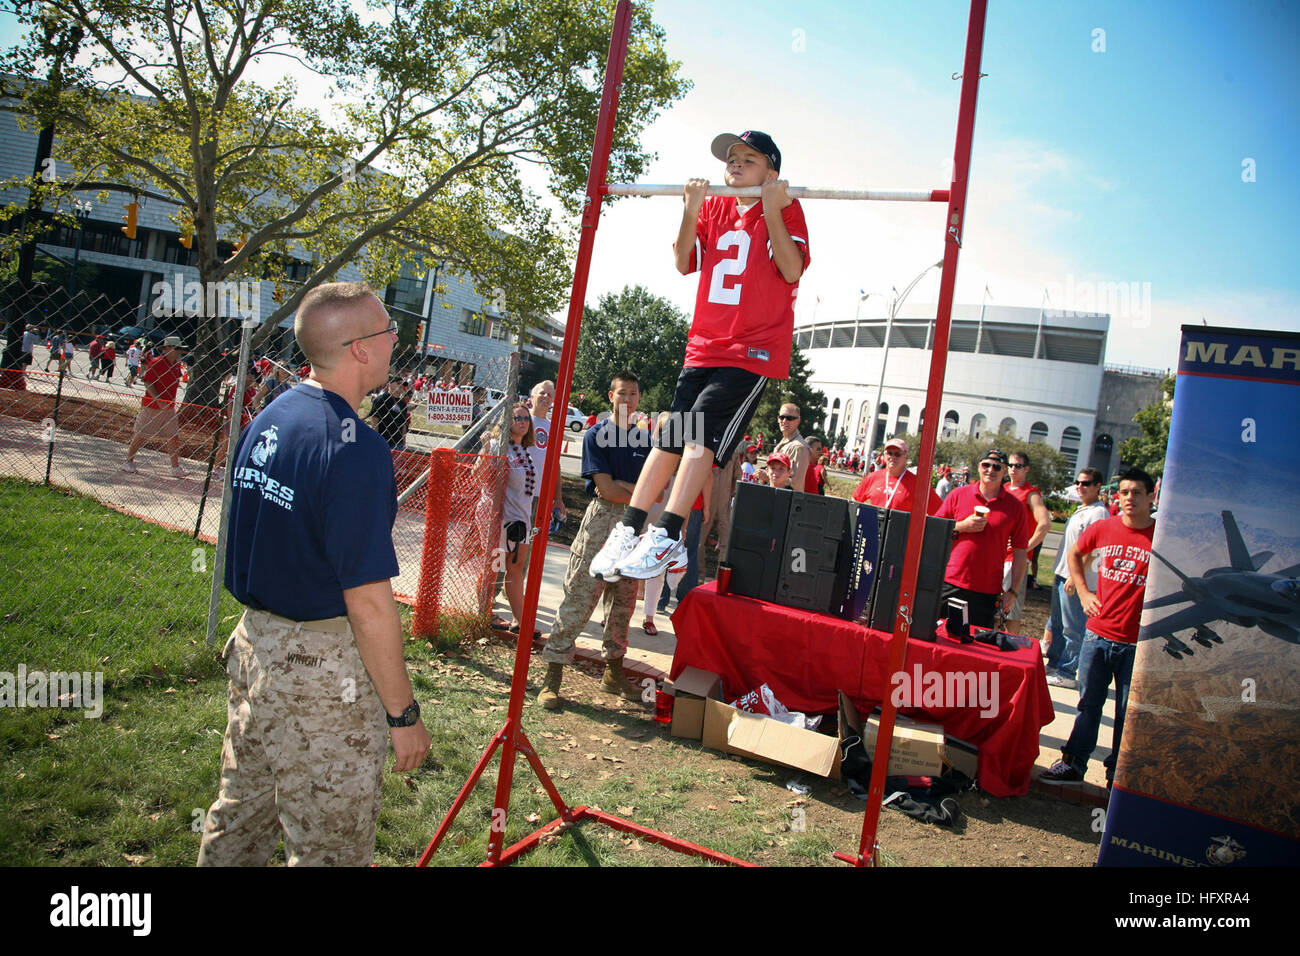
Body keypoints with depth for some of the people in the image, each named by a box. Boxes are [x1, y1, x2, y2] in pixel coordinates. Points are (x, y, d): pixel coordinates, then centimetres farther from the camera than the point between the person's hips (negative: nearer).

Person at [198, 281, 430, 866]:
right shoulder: (354, 446, -23)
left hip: (253, 645, 9)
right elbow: (368, 603, -23)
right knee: (330, 848, 8)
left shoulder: (266, 421, 4)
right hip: (322, 670, -8)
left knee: (237, 823, 23)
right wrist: (403, 713, -14)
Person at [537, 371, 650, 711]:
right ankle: (552, 675, -3)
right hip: (601, 520, -5)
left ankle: (614, 672, 21)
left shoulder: (644, 438, 13)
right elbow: (605, 488, -11)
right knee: (579, 598, -8)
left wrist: (619, 486, -9)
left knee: (623, 600, 10)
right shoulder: (596, 434, -2)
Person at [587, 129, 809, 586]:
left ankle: (667, 538, -19)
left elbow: (791, 270, -13)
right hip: (704, 346, 5)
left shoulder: (785, 209, 1)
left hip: (753, 350, -5)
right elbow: (684, 264, 6)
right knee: (669, 437, 2)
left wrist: (772, 208, -18)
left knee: (700, 433, -19)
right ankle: (628, 531, 4)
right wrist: (690, 210, -6)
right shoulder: (713, 208, 15)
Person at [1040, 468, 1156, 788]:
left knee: (1129, 713, 7)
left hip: (1138, 643, -2)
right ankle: (1074, 763, 25)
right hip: (1098, 633, 3)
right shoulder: (1102, 528, 1)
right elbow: (1074, 554, 21)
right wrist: (1084, 593, 11)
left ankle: (1118, 773, 23)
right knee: (1089, 703, 12)